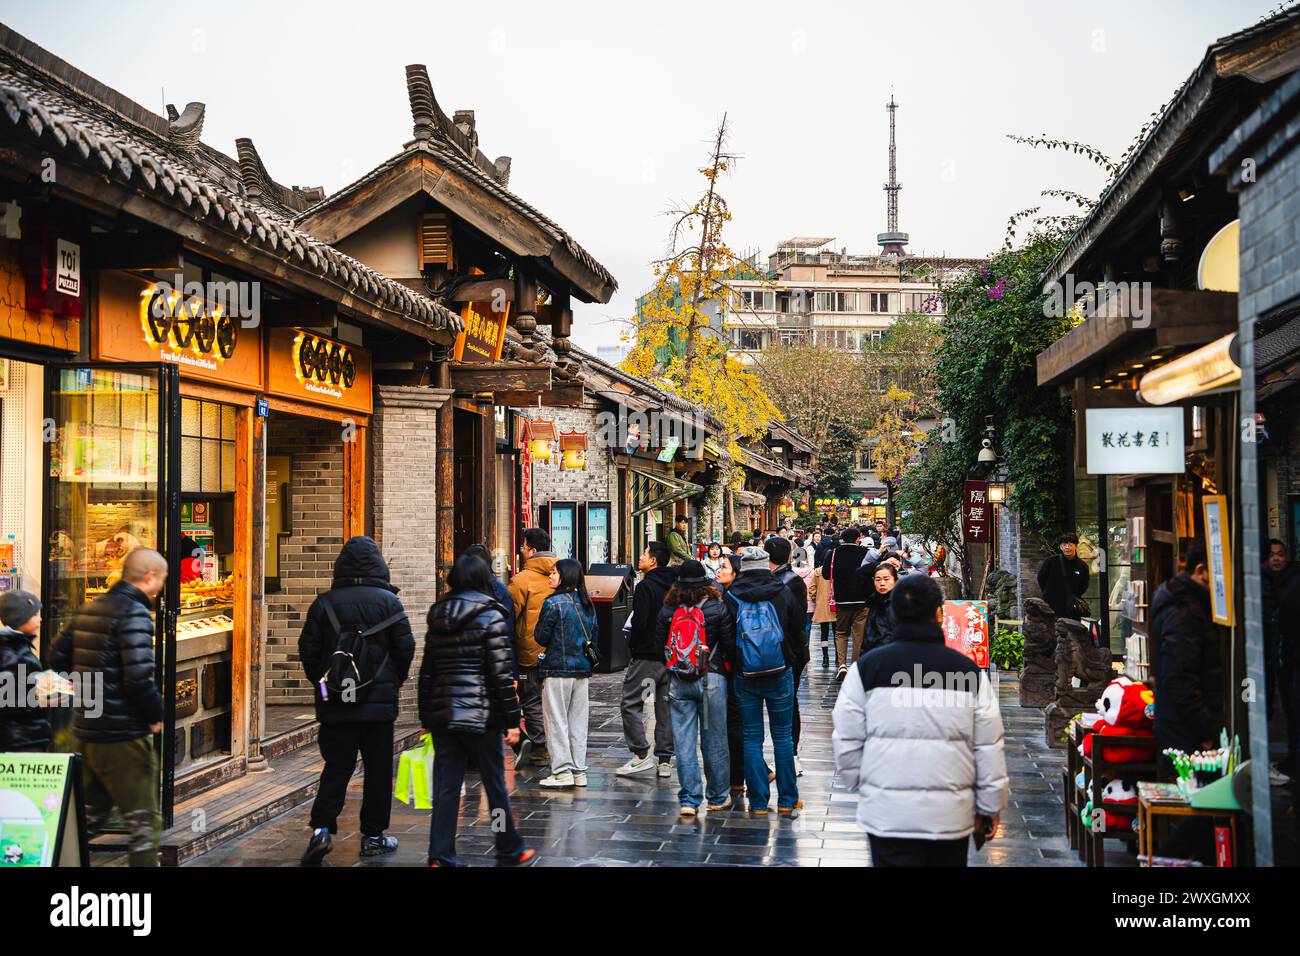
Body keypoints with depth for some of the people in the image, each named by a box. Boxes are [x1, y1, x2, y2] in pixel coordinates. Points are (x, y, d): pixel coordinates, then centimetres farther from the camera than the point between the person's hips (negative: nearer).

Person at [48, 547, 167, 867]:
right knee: (143, 820, 0)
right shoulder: (134, 613, -17)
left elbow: (57, 659, 17)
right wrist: (156, 716, -10)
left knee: (89, 814, 20)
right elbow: (139, 677, -25)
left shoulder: (90, 609, 11)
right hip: (123, 734, -8)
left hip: (88, 729, 8)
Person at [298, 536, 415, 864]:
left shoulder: (324, 603, -1)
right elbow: (405, 648, -3)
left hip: (335, 702, 2)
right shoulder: (388, 602, -4)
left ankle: (321, 828, -7)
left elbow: (307, 649, 1)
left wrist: (322, 683, 15)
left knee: (336, 765, 9)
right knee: (378, 768, 8)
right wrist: (394, 683, 13)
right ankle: (373, 836, 13)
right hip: (379, 701, -1)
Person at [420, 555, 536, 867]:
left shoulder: (437, 618, 10)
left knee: (445, 788, 6)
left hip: (441, 713, 5)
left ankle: (440, 857, 6)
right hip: (480, 714, -5)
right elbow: (502, 674, -11)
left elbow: (427, 671, 13)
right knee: (495, 784, 7)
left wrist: (425, 717, 18)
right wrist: (512, 720, -7)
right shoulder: (490, 616, -7)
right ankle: (510, 852, 19)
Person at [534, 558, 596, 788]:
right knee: (578, 720, 11)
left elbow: (541, 637, -9)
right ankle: (579, 771, 14)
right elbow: (594, 635, 13)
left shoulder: (553, 603, -12)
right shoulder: (586, 603, 7)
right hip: (582, 668, 6)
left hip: (558, 668, -6)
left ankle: (562, 771, 1)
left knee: (557, 720, 2)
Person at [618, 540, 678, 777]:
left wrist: (633, 645, -2)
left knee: (631, 704, 1)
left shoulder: (645, 586, -14)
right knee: (666, 707, 11)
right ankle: (665, 760, 14)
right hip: (672, 655, 7)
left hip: (647, 655, -7)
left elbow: (639, 622, -19)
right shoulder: (675, 586, 9)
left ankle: (641, 754, -5)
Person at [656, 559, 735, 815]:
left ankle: (688, 800, 6)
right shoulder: (717, 608, -7)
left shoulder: (667, 611, 0)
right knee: (714, 740, 9)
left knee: (683, 741, 5)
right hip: (711, 679, -2)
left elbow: (661, 644, 7)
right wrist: (725, 667, 15)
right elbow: (729, 645, -4)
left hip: (678, 682, 2)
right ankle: (718, 797, 20)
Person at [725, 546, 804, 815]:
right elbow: (798, 633, 4)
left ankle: (758, 802, 9)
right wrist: (793, 661, 17)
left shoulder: (731, 598, -4)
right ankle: (787, 800, 15)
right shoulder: (783, 593, -2)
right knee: (783, 736, 10)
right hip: (780, 673, 0)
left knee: (752, 738, 7)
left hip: (744, 675, 0)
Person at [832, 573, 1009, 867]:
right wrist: (990, 805, 11)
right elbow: (989, 746, 1)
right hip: (951, 813, 1)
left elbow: (847, 740, -1)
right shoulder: (968, 670, -2)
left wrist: (862, 787, 15)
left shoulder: (866, 667, -4)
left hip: (888, 814, -1)